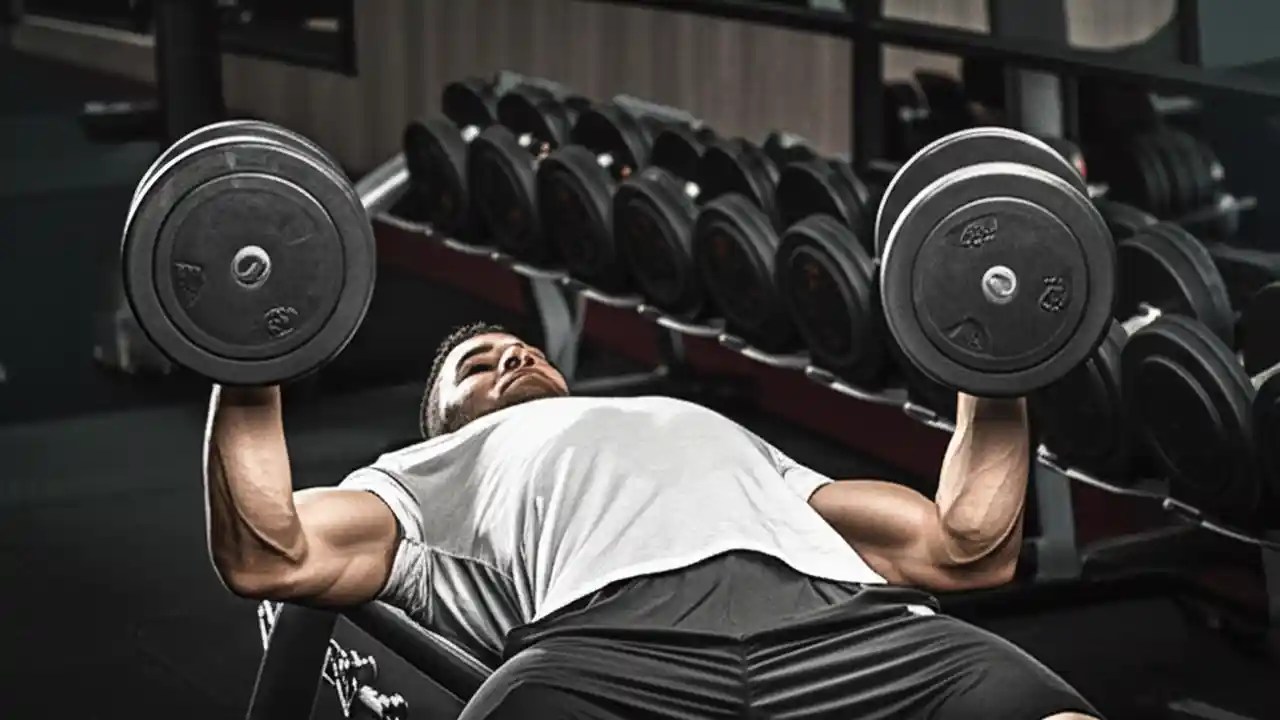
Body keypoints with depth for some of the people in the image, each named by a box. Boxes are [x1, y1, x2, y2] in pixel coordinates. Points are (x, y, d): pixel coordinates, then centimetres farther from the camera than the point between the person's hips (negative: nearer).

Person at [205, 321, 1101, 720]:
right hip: (612, 632, -3)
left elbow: (969, 549, 40)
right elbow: (271, 557, 19)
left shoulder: (736, 443, 47)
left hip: (848, 620, 3)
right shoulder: (437, 479, 39)